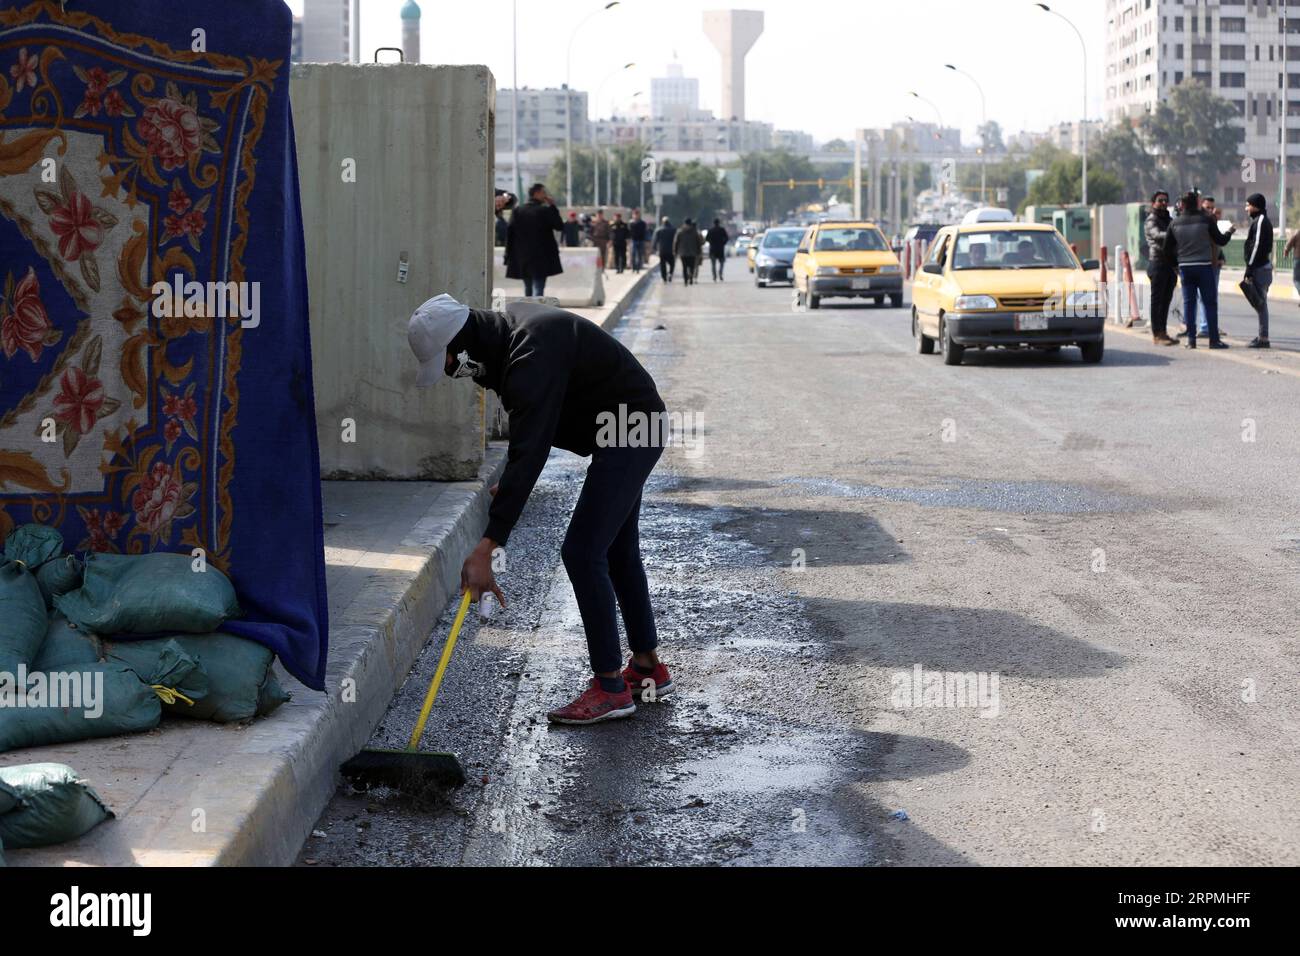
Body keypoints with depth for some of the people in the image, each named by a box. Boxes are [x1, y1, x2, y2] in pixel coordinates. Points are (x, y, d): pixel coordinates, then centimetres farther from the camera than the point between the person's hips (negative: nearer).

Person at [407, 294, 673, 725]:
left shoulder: (532, 356, -31)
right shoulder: (509, 325, 0)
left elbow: (528, 456, -37)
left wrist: (486, 549, -39)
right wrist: (509, 483, 6)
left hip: (631, 433, -11)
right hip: (632, 431, 11)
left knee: (582, 552, -12)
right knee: (618, 550, 19)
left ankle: (610, 688, -6)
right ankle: (648, 667, 30)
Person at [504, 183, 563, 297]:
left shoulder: (518, 211, 4)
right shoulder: (545, 210, -10)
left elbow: (510, 234, 2)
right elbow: (560, 226, -3)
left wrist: (508, 256, 6)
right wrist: (553, 207, 1)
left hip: (522, 258, 5)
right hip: (541, 258, -5)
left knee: (528, 289, 16)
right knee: (538, 288, -8)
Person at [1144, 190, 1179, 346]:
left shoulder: (1170, 220, 20)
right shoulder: (1151, 221, -4)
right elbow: (1157, 235, -25)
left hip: (1171, 264, 7)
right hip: (1158, 263, -7)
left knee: (1166, 300, 10)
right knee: (1157, 300, -5)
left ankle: (1163, 332, 16)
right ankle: (1157, 334, -5)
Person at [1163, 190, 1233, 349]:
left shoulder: (1175, 223, 2)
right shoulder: (1206, 220, -6)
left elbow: (1167, 248, 6)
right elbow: (1221, 240, 1)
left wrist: (1174, 264, 21)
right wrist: (1229, 232, 22)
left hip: (1184, 267, 3)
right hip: (1204, 266, -3)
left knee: (1189, 303, 8)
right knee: (1210, 303, 2)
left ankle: (1191, 339, 6)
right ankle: (1214, 339, 0)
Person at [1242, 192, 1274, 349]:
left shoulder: (1260, 221, -13)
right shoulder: (1264, 221, 19)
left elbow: (1257, 247, -19)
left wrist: (1249, 271, -19)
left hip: (1259, 269, -10)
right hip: (1264, 267, 10)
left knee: (1260, 303, -9)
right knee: (1260, 303, 14)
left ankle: (1263, 338, -9)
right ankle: (1262, 336, 20)